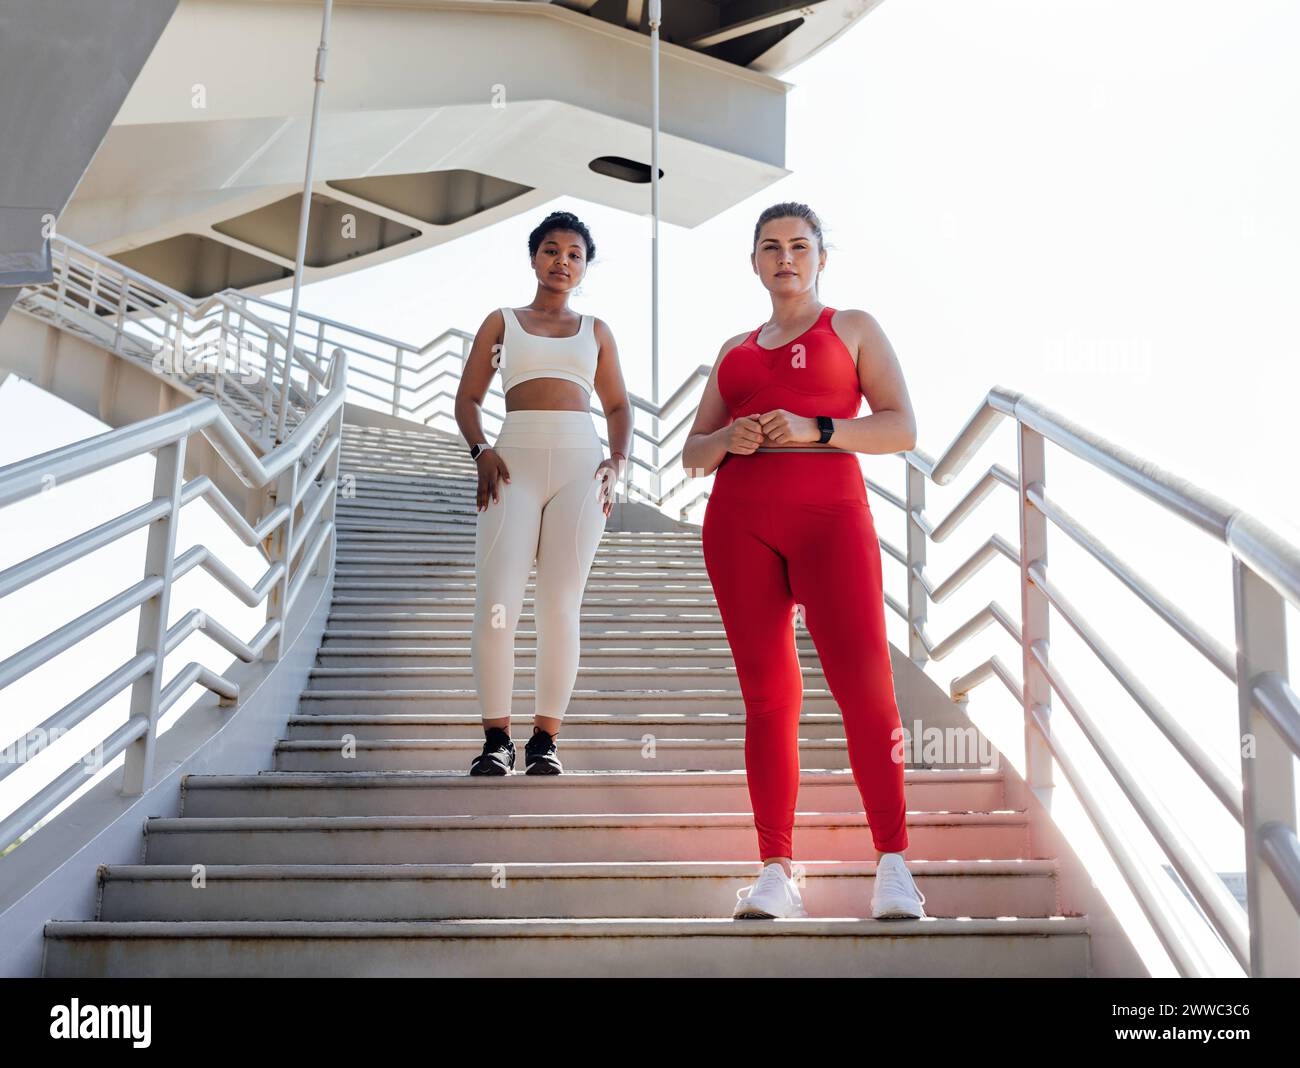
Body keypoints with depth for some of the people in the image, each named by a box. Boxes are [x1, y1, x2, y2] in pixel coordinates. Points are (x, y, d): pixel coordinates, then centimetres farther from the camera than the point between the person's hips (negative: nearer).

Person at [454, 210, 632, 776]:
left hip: (580, 464, 1)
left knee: (560, 607, -4)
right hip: (516, 463, -1)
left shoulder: (595, 331, 20)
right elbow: (467, 399, 12)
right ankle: (496, 738, -3)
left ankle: (545, 738, 2)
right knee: (496, 605, -12)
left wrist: (617, 461, -1)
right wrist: (481, 451, -7)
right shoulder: (501, 322, 17)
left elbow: (619, 407, 18)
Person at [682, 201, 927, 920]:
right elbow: (693, 455, 20)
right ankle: (775, 875, -1)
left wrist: (812, 430, -12)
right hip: (739, 524, 3)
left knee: (866, 689, -16)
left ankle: (893, 864, -9)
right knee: (767, 697, -2)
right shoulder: (734, 351, 24)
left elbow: (902, 429, 2)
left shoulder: (853, 328, 15)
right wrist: (726, 439, -3)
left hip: (830, 517, -3)